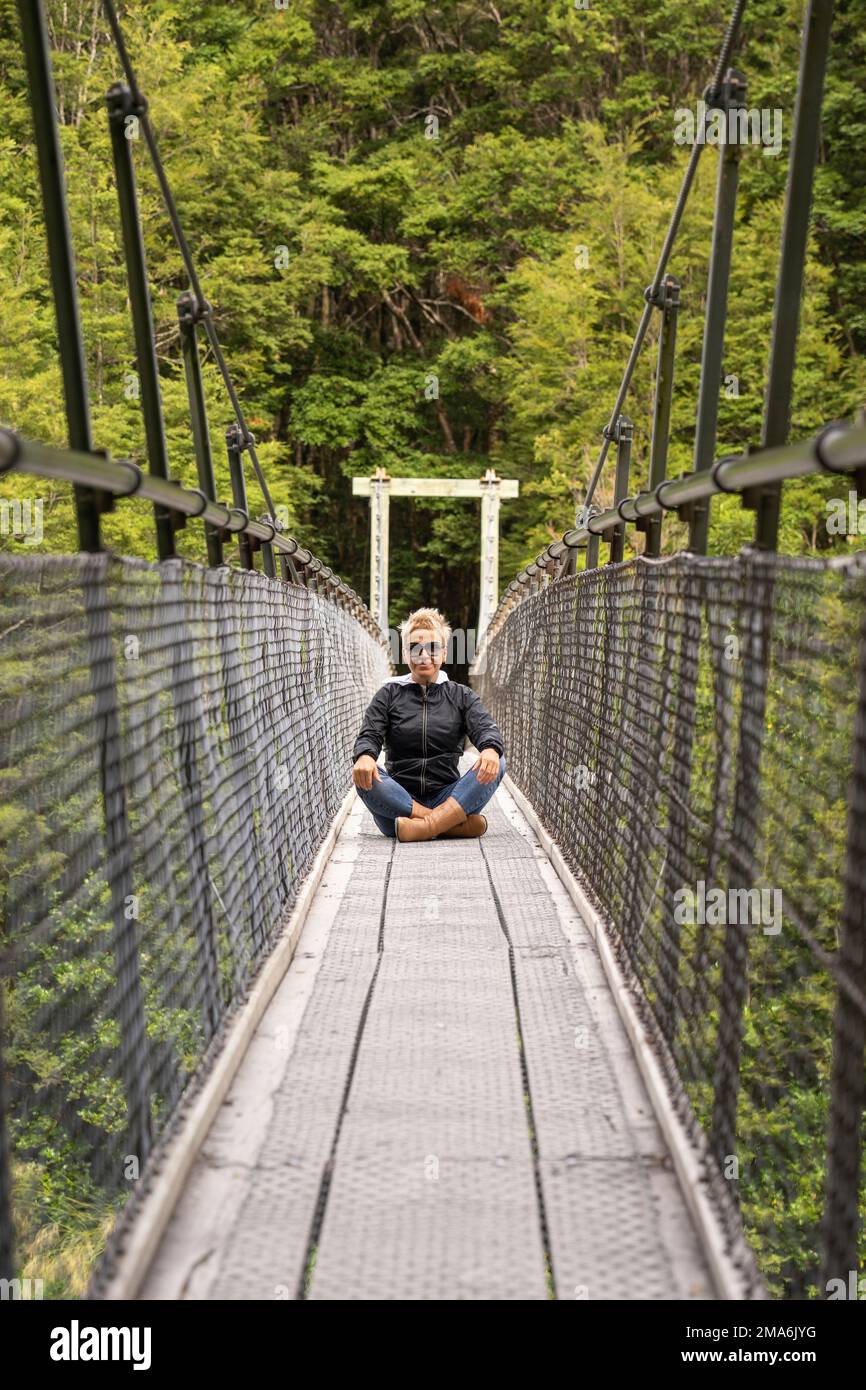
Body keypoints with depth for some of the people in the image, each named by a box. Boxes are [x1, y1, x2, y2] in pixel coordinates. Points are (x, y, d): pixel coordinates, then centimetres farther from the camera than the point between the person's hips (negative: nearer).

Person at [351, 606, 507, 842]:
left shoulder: (461, 695, 12)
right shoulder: (389, 694, 11)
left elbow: (485, 727, -4)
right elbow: (370, 734, -2)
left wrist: (491, 749, -30)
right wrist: (365, 756, -28)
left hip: (447, 799, 1)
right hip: (398, 800, 0)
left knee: (496, 763, -23)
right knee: (363, 774, -30)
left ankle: (425, 826, -36)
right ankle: (457, 824, -32)